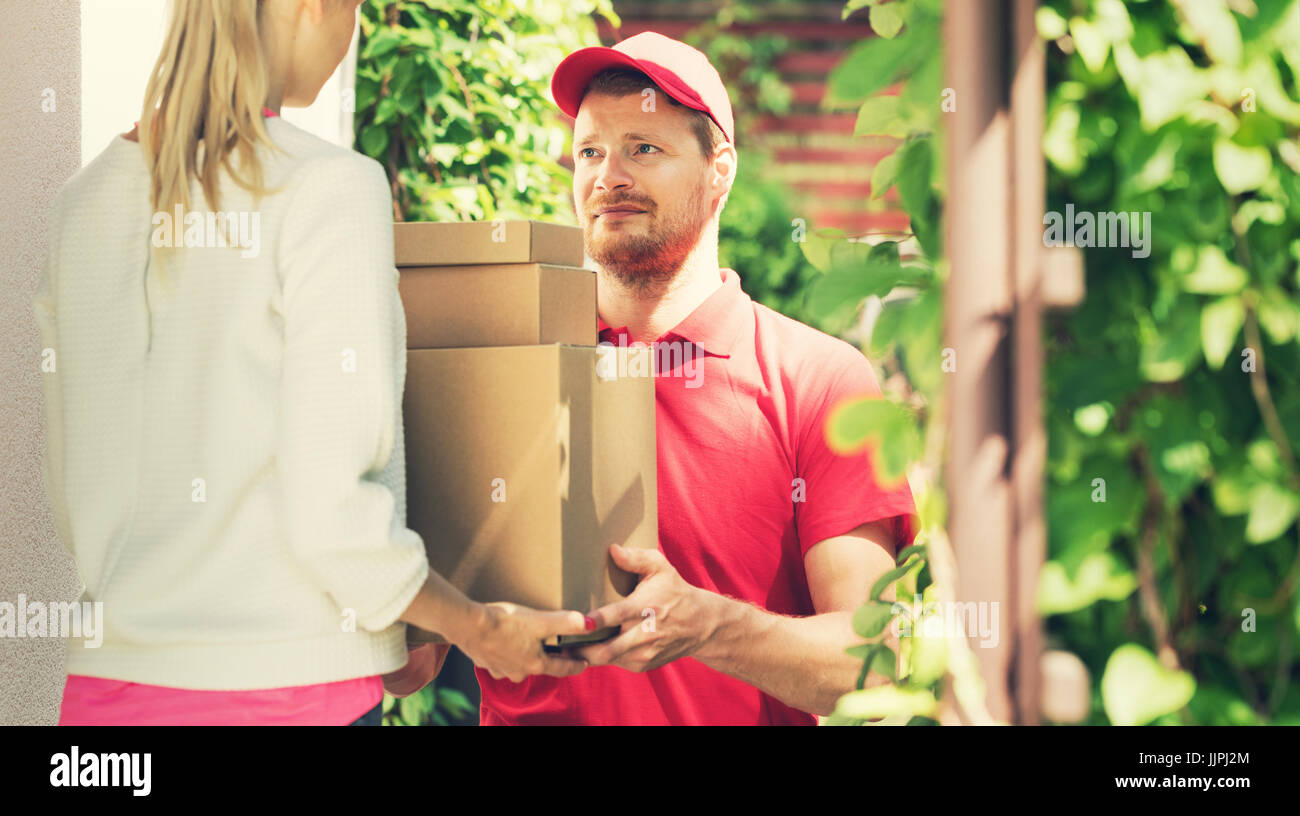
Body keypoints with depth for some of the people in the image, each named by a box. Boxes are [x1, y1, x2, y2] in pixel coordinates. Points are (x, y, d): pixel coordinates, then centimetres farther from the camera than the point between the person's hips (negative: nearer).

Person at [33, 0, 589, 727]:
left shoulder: (85, 201, 7)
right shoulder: (329, 188, -11)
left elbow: (76, 502, 12)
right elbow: (327, 509, -17)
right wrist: (477, 626, 0)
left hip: (107, 686, 6)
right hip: (284, 689, -6)